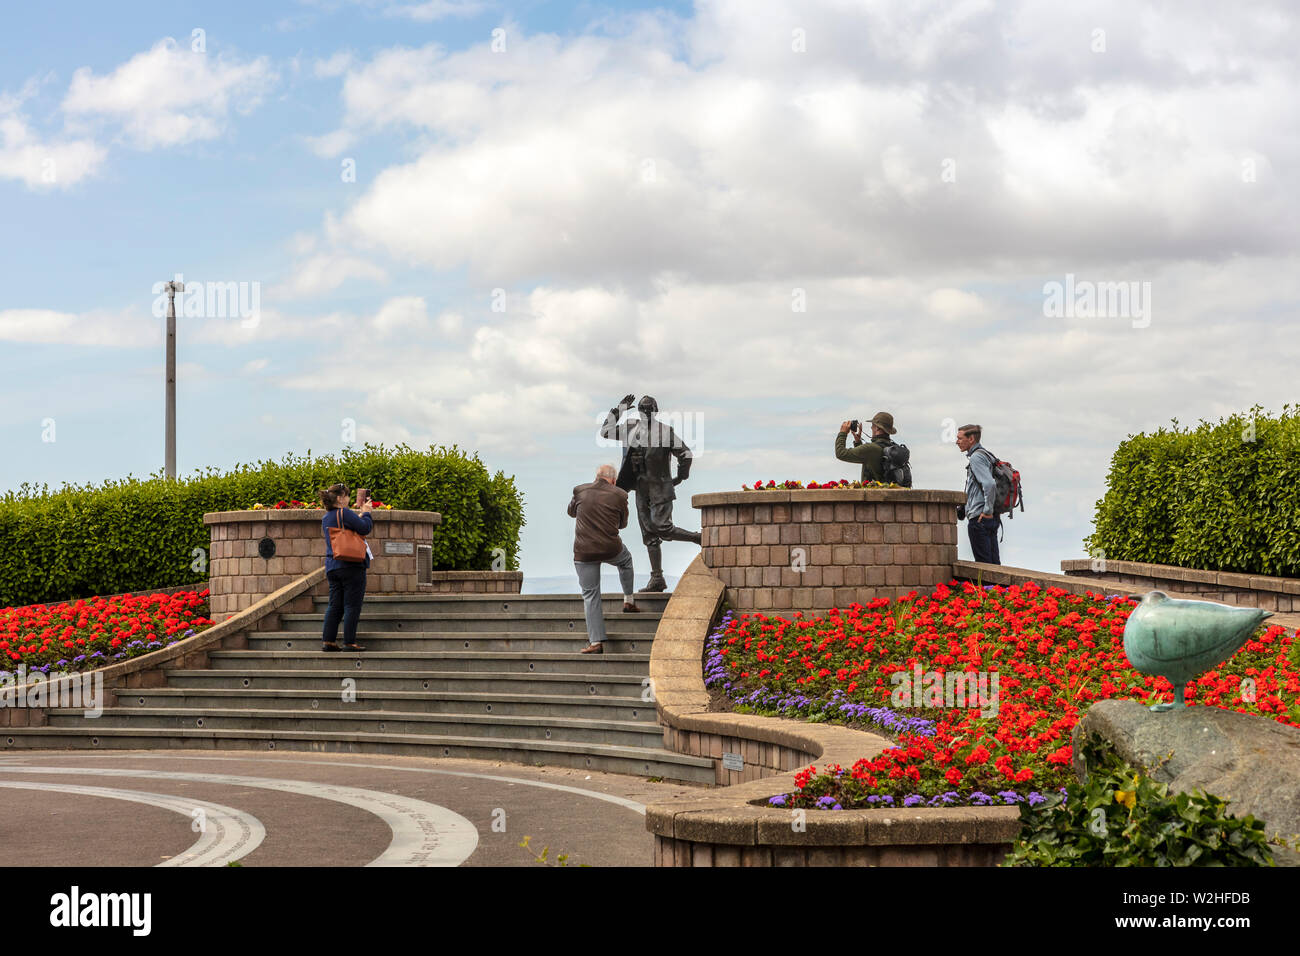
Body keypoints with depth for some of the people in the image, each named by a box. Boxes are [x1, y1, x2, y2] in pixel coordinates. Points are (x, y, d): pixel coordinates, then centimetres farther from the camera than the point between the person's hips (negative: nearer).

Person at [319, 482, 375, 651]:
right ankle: (349, 642, -3)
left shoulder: (326, 518, 15)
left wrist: (361, 510, 19)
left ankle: (327, 640, 8)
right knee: (352, 606, -3)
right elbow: (365, 528, -16)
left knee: (335, 605, 11)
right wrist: (366, 512, 0)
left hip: (332, 567, 8)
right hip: (351, 566, -8)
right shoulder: (344, 513, -12)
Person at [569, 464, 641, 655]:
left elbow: (571, 512, 22)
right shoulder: (619, 495, -1)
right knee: (625, 560, 35)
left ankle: (595, 642, 2)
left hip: (584, 552, 0)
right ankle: (628, 602, 39)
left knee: (590, 595, 6)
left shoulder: (580, 491, 3)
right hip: (611, 549, 0)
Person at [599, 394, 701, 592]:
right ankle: (657, 579, 8)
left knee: (662, 528, -17)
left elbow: (685, 453, -5)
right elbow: (606, 431, 15)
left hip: (660, 488, -6)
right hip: (641, 490, 6)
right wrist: (618, 410, 9)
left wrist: (681, 477, 0)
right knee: (649, 535, 5)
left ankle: (698, 538, 5)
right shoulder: (631, 430, 8)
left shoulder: (665, 431, -7)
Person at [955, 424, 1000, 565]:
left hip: (980, 519, -10)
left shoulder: (976, 458, -12)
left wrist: (987, 511, -20)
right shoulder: (987, 455, 18)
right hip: (992, 519, 10)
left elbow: (990, 484, -25)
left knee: (983, 562, -6)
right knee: (994, 562, 9)